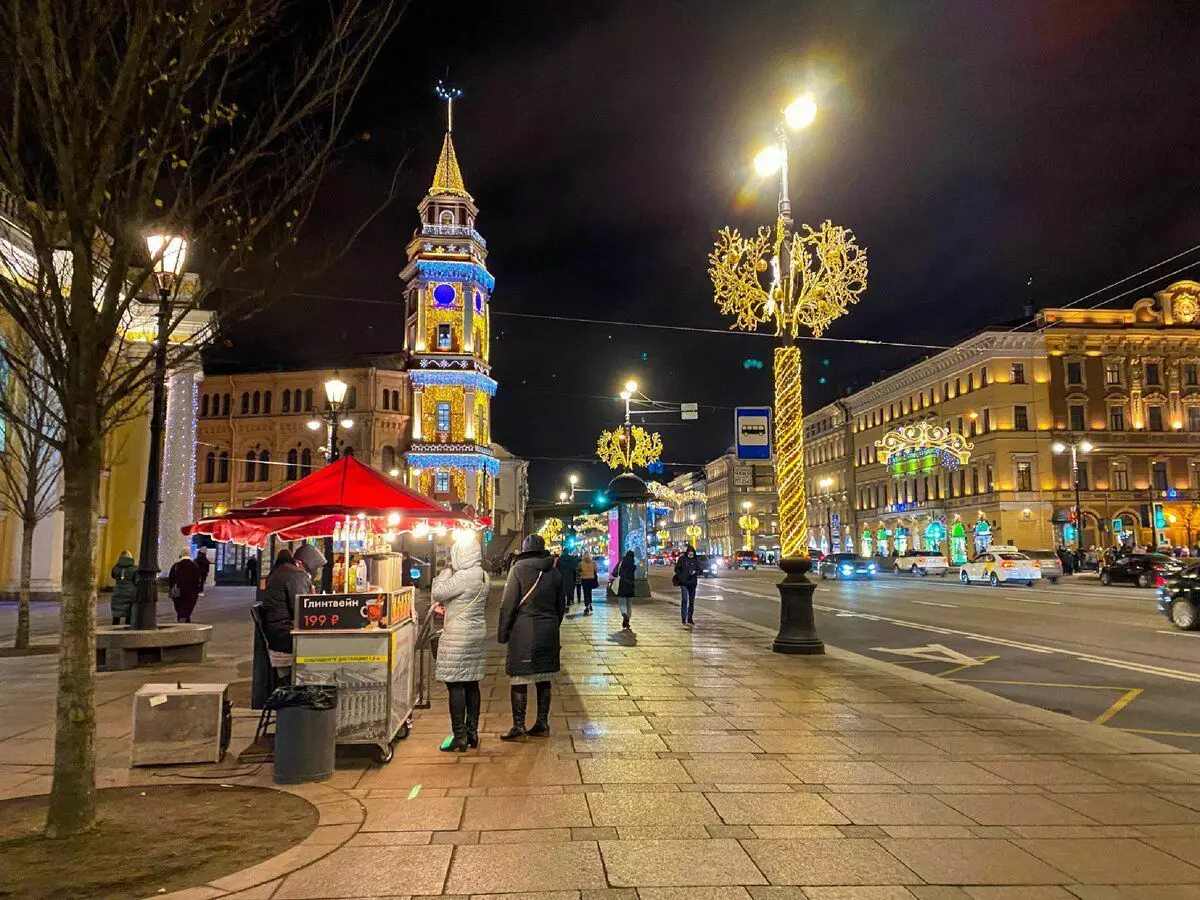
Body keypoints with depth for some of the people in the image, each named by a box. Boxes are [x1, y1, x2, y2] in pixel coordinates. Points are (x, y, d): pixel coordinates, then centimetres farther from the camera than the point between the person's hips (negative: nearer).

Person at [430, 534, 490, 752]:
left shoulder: (463, 576, -18)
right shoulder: (484, 576, 11)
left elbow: (437, 593, -14)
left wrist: (447, 570, -4)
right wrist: (448, 608, 18)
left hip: (458, 637, -9)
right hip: (478, 634, 9)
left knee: (455, 685, -3)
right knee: (471, 684, 14)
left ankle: (460, 738, -1)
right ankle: (472, 733, 21)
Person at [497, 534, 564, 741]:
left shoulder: (518, 568, -7)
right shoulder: (554, 572, 9)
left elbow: (508, 603, -10)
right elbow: (561, 604, 15)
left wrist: (502, 632, -3)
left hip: (524, 631, -6)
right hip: (548, 632, 6)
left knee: (518, 679, 0)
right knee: (544, 678, 12)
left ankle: (518, 727, 1)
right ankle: (542, 723, 19)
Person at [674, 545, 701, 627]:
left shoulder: (696, 560, 6)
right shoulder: (682, 559, -2)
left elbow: (700, 570, 9)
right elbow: (677, 569, 3)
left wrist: (695, 572, -12)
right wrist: (680, 577, -8)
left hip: (692, 583, 4)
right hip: (683, 583, -4)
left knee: (692, 601, 10)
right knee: (684, 600, -11)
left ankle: (690, 618, 22)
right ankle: (684, 619, -10)